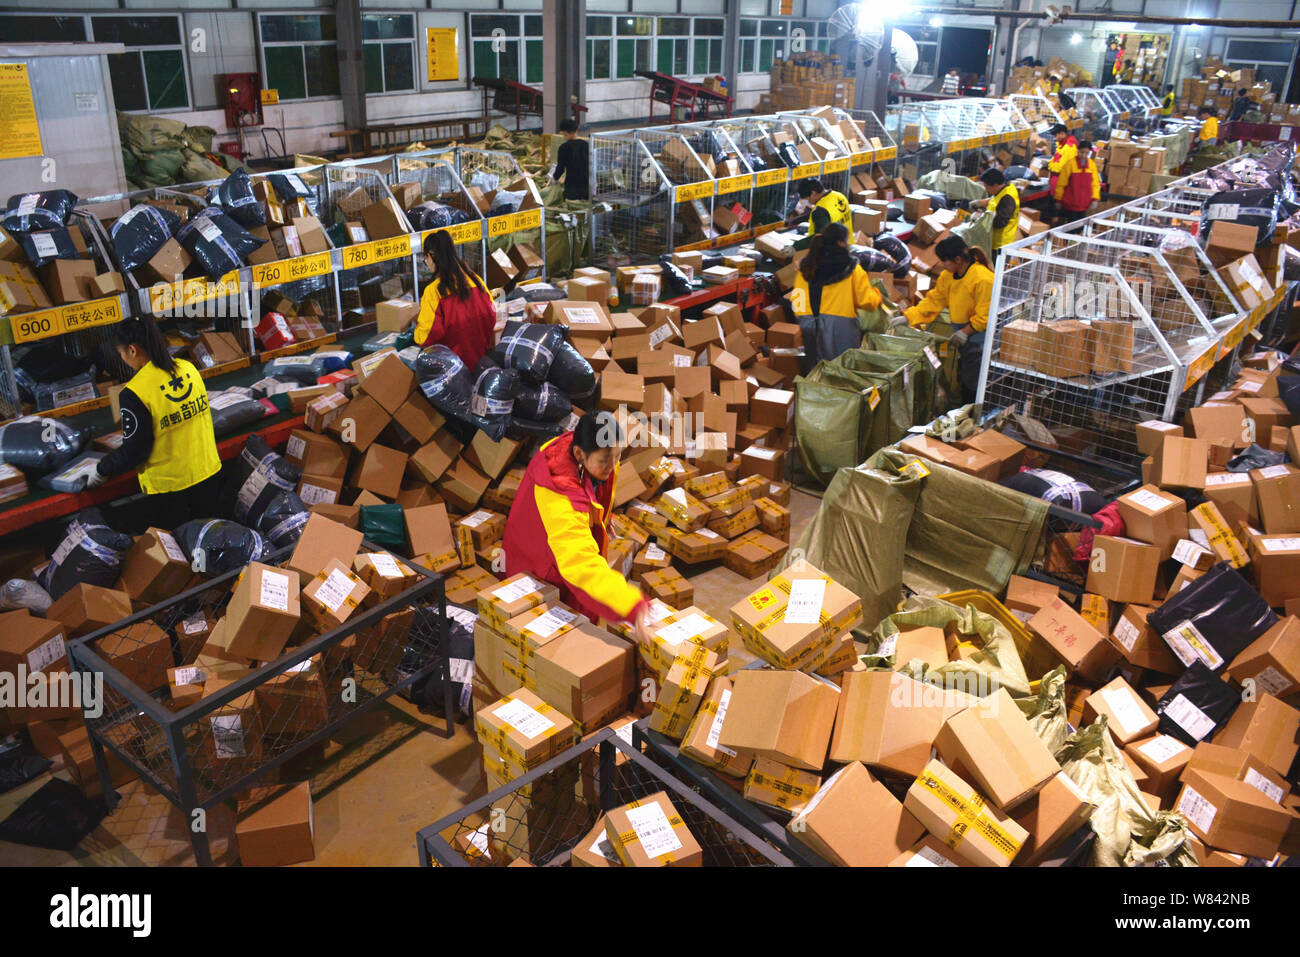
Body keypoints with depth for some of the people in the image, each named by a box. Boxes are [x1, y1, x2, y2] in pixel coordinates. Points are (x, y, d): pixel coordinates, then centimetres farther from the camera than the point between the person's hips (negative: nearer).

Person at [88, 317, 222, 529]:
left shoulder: (134, 393, -21)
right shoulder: (188, 368, -3)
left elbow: (134, 451, -14)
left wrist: (101, 470, 5)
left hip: (169, 490, -6)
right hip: (209, 474, 6)